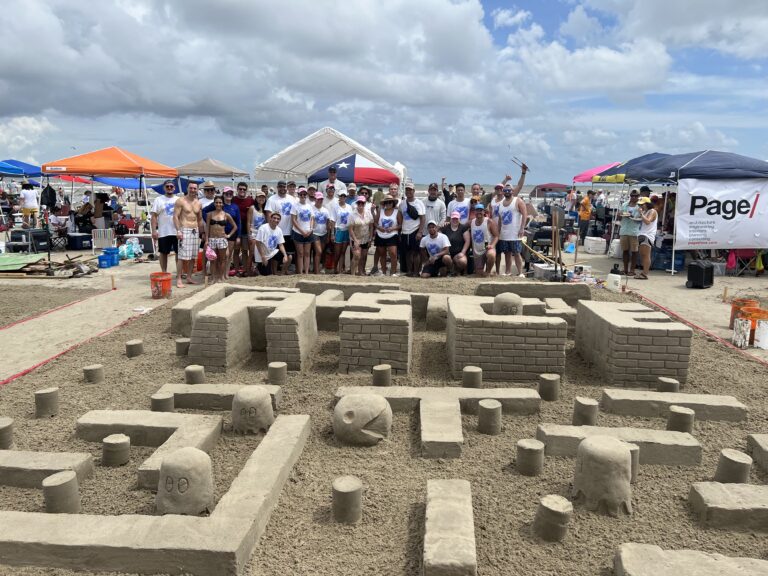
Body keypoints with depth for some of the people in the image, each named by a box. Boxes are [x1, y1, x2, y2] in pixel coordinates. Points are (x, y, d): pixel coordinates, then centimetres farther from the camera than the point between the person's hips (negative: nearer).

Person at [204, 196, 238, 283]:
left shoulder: (226, 215, 3)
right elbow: (207, 228, 4)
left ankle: (222, 277, 12)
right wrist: (206, 240, -2)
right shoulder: (210, 214, 4)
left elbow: (235, 226, 11)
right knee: (213, 260, 3)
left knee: (222, 259, 4)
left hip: (222, 239, 0)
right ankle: (214, 278, 8)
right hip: (212, 239, 0)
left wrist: (229, 235, 1)